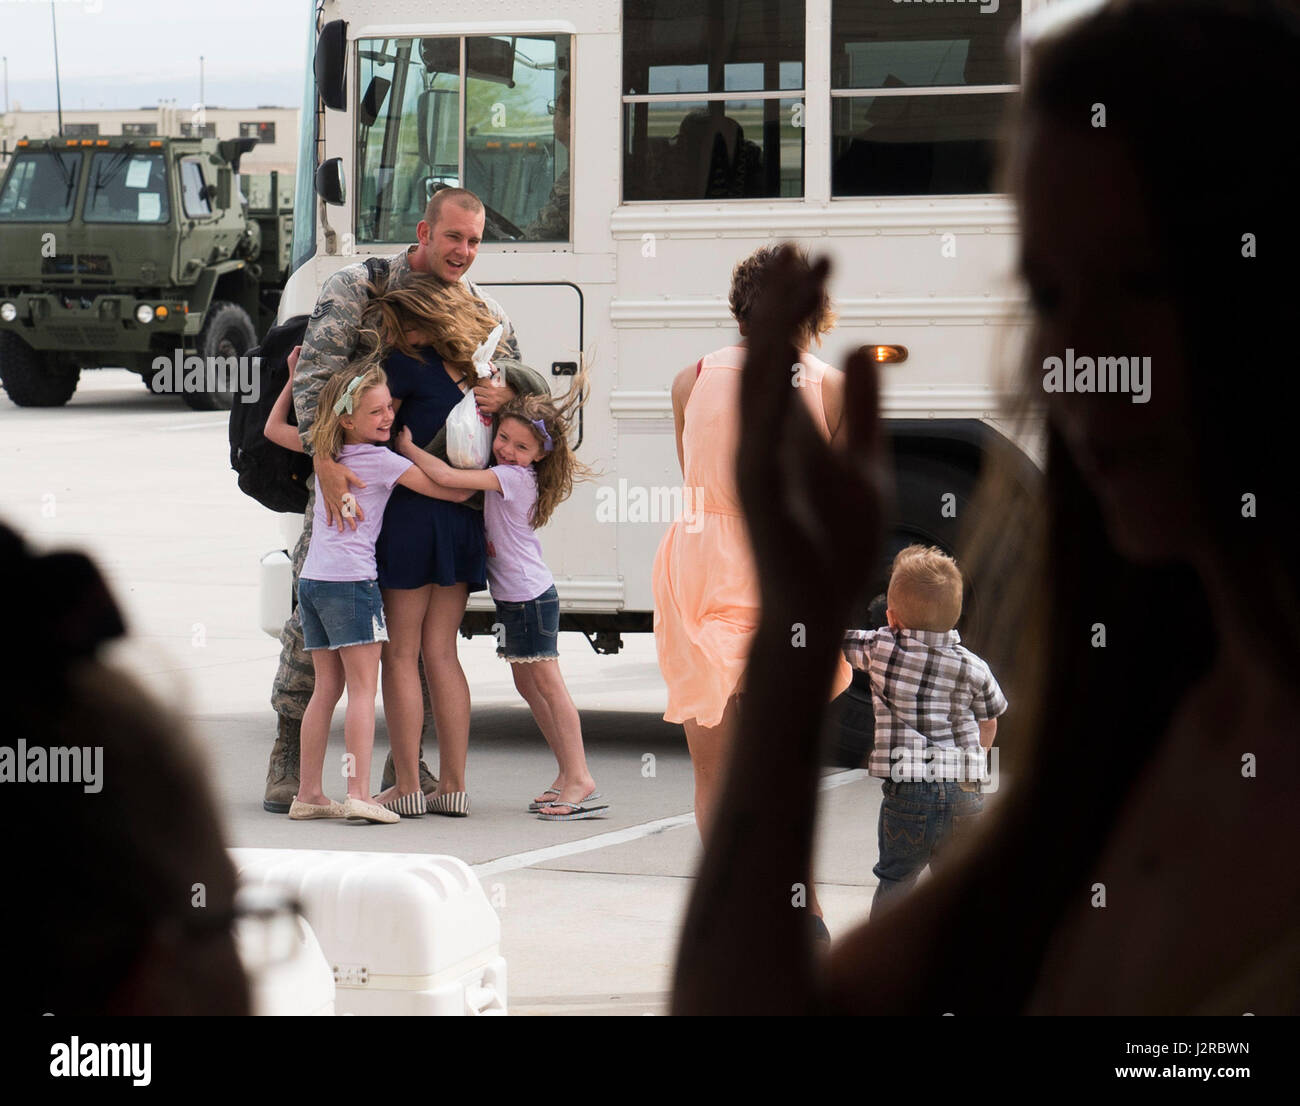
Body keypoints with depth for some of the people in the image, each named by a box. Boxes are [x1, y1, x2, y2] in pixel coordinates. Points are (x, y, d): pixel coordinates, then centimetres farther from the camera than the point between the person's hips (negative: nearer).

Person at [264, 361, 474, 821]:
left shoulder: (324, 451, 11)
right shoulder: (381, 461, -8)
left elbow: (273, 428, 31)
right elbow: (453, 491, -6)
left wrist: (294, 381, 35)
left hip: (312, 578, 7)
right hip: (350, 579, -7)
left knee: (327, 687, 11)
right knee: (362, 688, -6)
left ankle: (308, 794, 10)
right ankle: (359, 794, -14)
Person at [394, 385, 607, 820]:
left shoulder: (515, 477, -19)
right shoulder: (502, 476, 7)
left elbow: (446, 477, -26)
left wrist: (406, 446, -15)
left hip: (531, 596, -10)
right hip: (512, 596, 10)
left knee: (546, 681, -10)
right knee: (527, 683, 13)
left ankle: (580, 780, -12)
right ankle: (567, 773, 19)